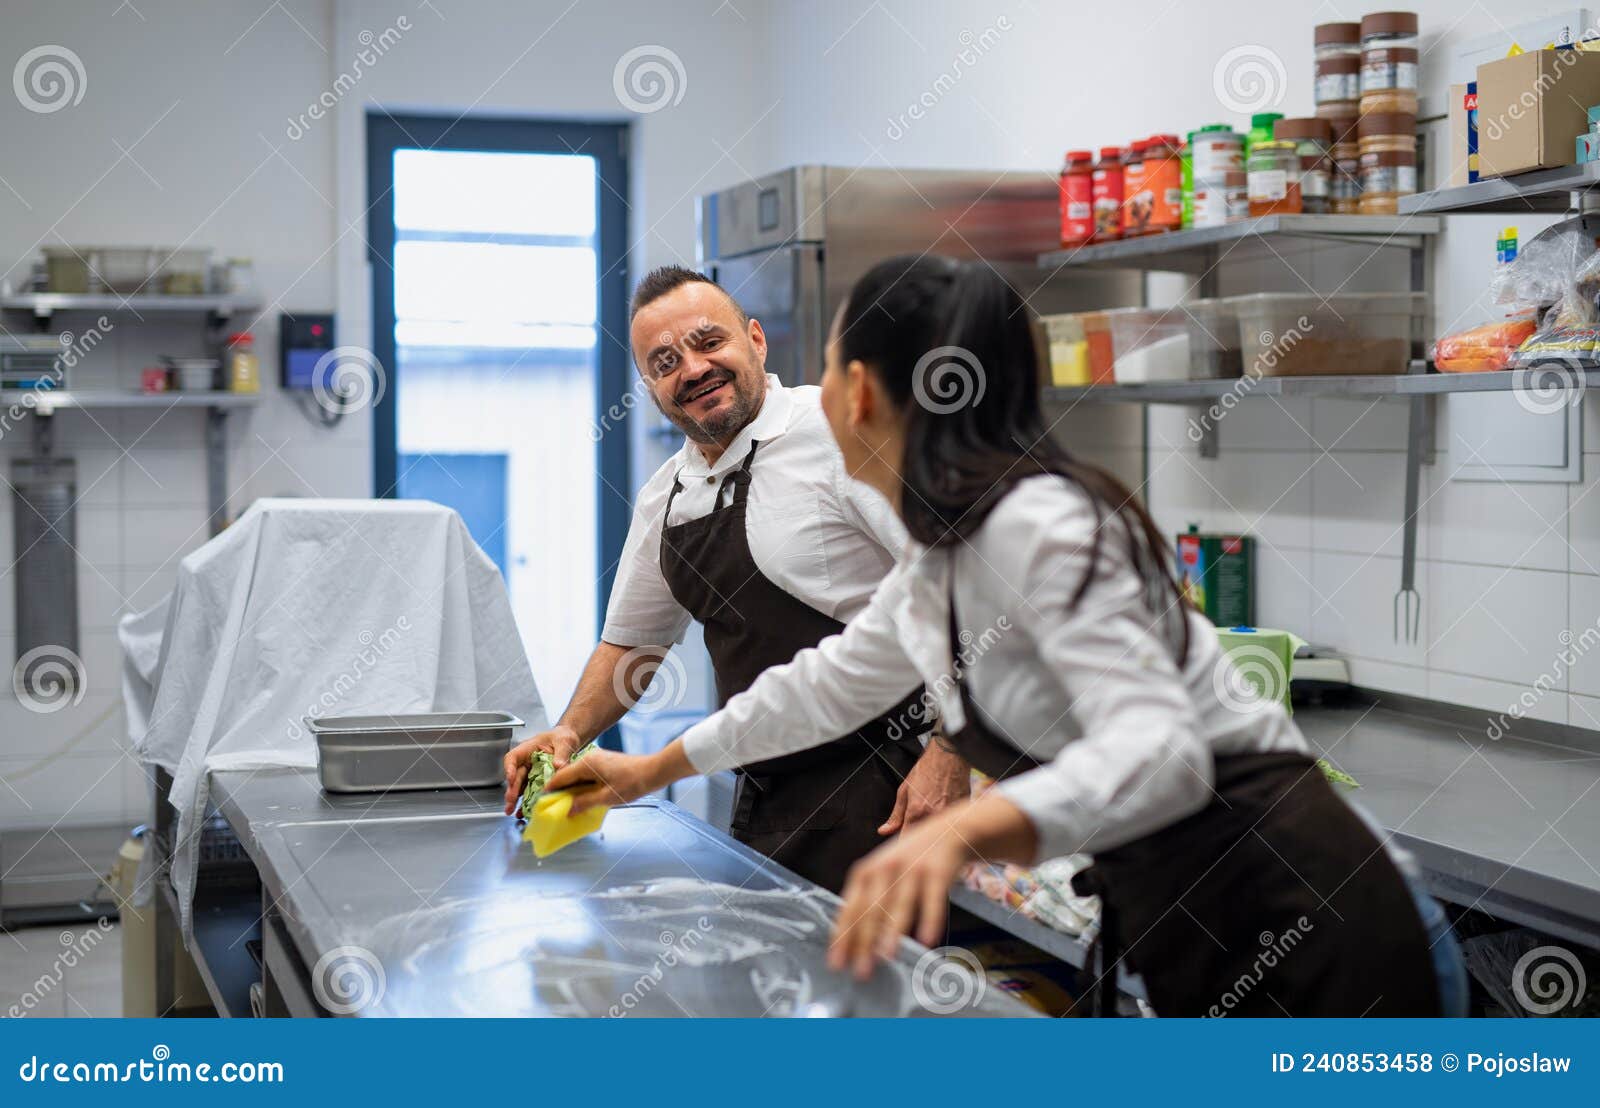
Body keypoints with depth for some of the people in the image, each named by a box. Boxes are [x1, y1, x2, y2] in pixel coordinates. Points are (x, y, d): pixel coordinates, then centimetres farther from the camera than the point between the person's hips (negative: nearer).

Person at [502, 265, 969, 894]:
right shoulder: (662, 499, 10)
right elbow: (630, 640, 24)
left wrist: (949, 758, -21)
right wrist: (570, 734, 7)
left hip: (883, 793, -7)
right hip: (763, 805, 7)